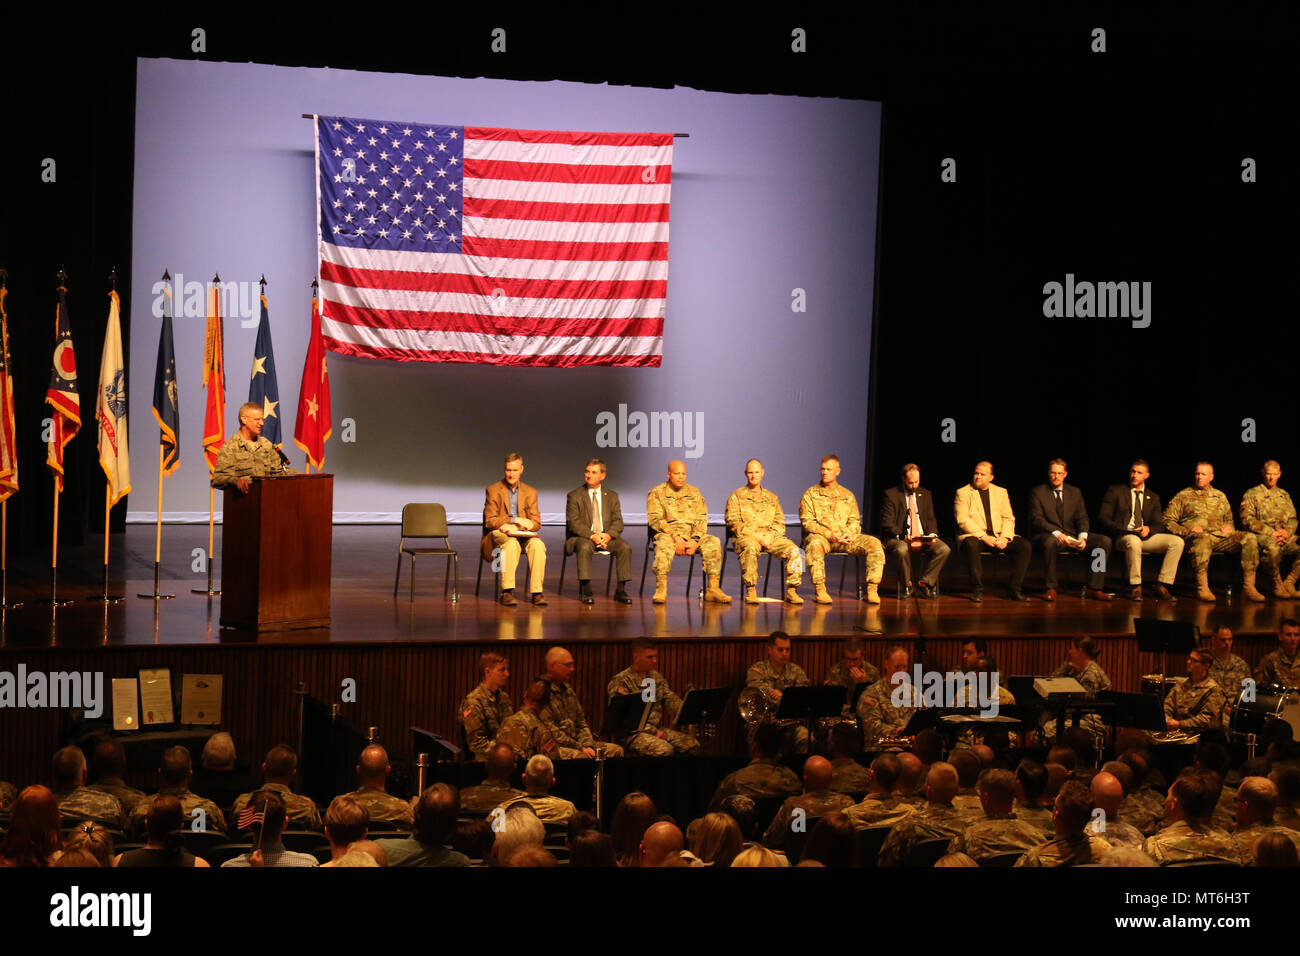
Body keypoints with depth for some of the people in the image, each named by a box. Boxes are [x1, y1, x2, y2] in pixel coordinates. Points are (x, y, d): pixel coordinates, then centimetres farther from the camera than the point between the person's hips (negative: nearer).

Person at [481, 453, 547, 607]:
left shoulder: (530, 492, 15)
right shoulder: (493, 490, 5)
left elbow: (536, 522, 9)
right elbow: (490, 521, -4)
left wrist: (527, 525, -16)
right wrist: (515, 521, -18)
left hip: (523, 535, 3)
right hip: (499, 534, -3)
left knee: (538, 545, -31)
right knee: (511, 544, -38)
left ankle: (536, 592, -32)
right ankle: (507, 592, -37)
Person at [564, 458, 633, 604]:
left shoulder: (612, 496, 14)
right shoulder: (574, 496, 5)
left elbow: (618, 521, 6)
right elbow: (573, 522, -6)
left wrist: (609, 535, -16)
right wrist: (592, 536, -21)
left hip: (607, 537, 3)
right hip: (583, 537, -3)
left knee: (625, 547, -25)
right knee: (584, 547, -37)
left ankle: (621, 590, -20)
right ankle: (586, 591, -33)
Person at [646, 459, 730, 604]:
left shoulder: (694, 493, 18)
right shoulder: (656, 493, 7)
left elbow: (702, 519, 10)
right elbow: (655, 519, -5)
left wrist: (695, 540, -10)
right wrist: (675, 536, -18)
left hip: (692, 535, 3)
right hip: (667, 534, -3)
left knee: (713, 542, -25)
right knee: (664, 543, -38)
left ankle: (713, 589, -27)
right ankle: (661, 589, -43)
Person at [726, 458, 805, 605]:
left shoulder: (772, 497, 25)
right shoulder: (737, 496, 13)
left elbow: (780, 522, 16)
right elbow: (732, 521, 1)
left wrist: (771, 535, -7)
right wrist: (754, 535, -11)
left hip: (770, 537, 3)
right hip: (745, 537, -3)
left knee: (793, 550, -24)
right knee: (750, 548, -40)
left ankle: (791, 591, -21)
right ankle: (750, 591, -35)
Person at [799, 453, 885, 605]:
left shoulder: (847, 495, 20)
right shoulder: (810, 495, 9)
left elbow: (855, 520, 16)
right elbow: (807, 521, -1)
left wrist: (850, 533, -8)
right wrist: (829, 534, -14)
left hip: (845, 538, 3)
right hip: (820, 536, -3)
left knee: (874, 543, -21)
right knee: (814, 544, -41)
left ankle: (872, 590, -22)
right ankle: (819, 590, -36)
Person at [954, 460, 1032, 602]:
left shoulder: (1001, 492, 16)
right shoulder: (962, 493, 3)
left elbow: (1008, 518, 9)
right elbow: (962, 520, -8)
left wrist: (1004, 537, -11)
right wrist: (984, 537, -18)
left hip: (999, 537, 4)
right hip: (975, 536, -4)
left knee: (1024, 545, -19)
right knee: (971, 544, -38)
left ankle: (1014, 589, -14)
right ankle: (977, 590, -28)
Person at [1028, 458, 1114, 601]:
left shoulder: (1075, 492, 15)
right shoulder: (1038, 492, 2)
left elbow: (1082, 518, 9)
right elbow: (1036, 519, -8)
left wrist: (1082, 536, -13)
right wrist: (1056, 533, -24)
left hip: (1073, 535, 4)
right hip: (1049, 535, -4)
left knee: (1104, 541, -17)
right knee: (1050, 541, -42)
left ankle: (1094, 589, -17)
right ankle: (1051, 588, -28)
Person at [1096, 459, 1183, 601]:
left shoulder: (1153, 497, 19)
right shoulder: (1115, 491, 8)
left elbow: (1159, 525, 14)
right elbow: (1102, 518, 2)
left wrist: (1148, 529, -11)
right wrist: (1119, 529, -17)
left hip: (1146, 536, 4)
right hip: (1122, 536, -4)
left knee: (1177, 542, -19)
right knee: (1134, 541, -41)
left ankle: (1162, 587, -19)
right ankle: (1135, 588, -30)